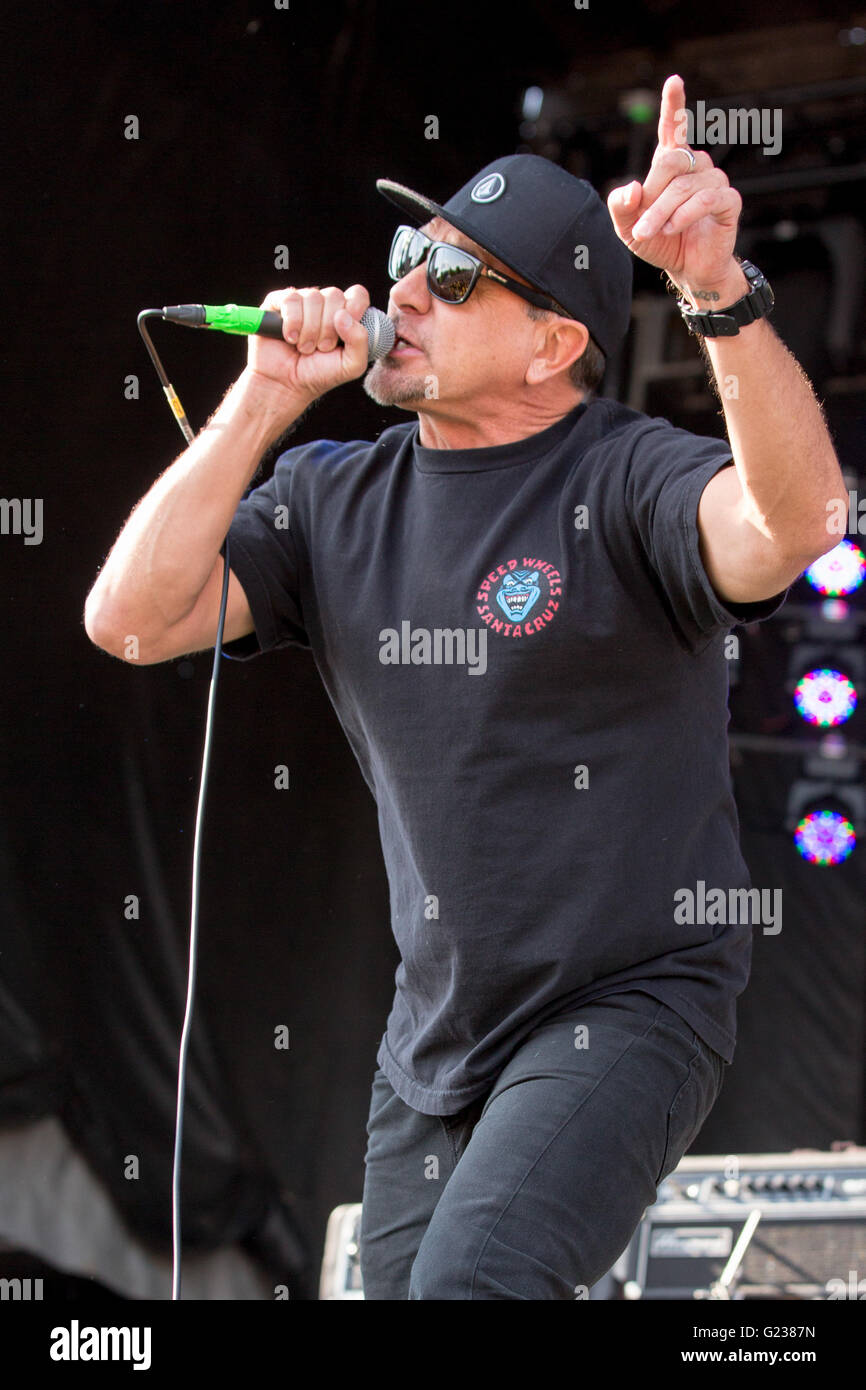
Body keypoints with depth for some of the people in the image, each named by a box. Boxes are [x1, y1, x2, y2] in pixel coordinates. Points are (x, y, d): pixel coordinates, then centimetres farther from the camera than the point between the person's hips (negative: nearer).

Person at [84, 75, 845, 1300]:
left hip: (630, 1005, -7)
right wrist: (266, 397, -10)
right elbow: (130, 617, -6)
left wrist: (722, 291, -48)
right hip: (435, 1038, 7)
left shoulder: (625, 480, -13)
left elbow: (791, 523, -35)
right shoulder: (337, 498, 6)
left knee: (473, 1282, -28)